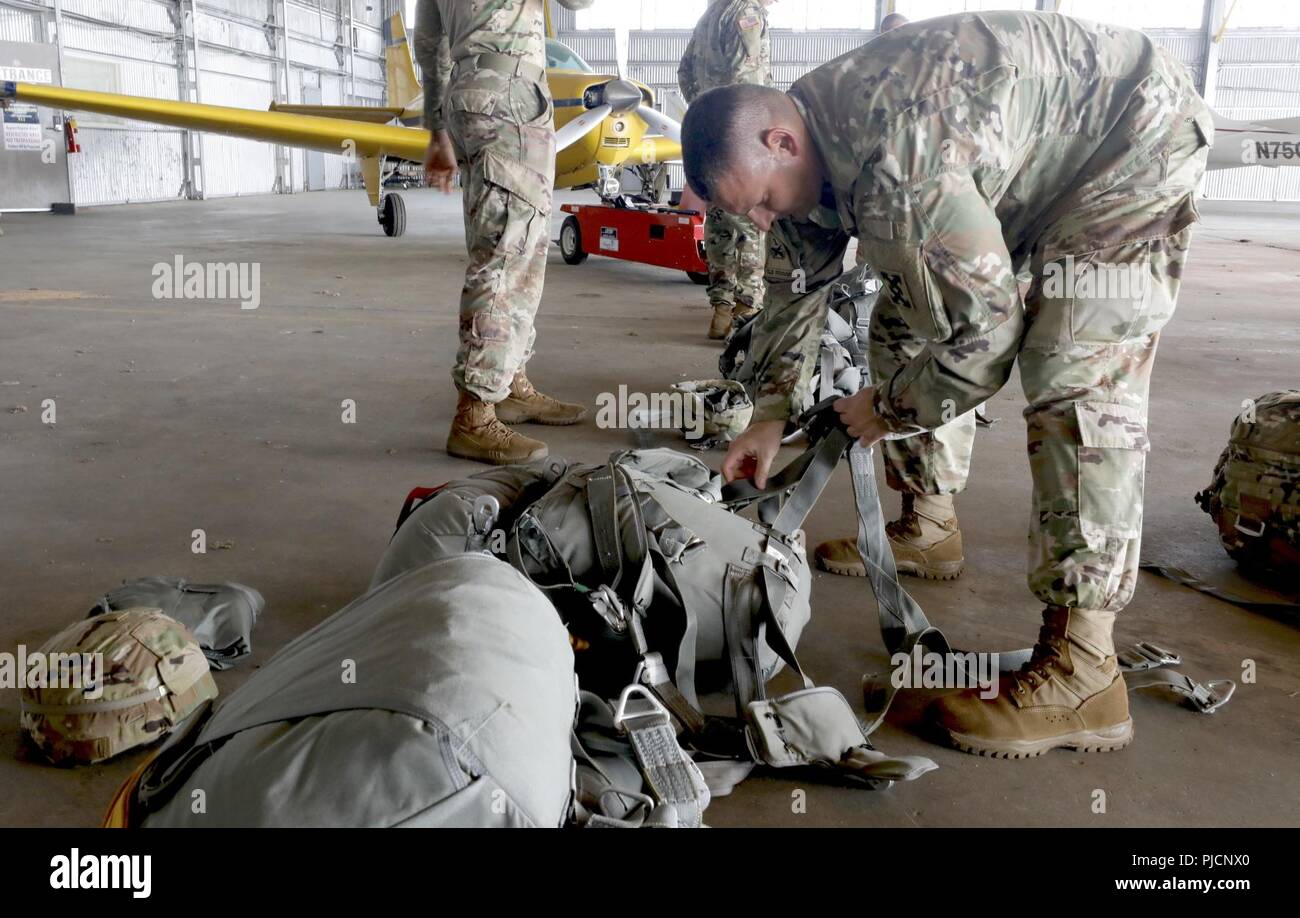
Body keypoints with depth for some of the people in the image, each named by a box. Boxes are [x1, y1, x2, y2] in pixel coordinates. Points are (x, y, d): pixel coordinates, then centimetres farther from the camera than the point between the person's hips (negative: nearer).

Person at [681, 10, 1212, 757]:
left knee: (1077, 386, -21)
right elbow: (803, 284, 8)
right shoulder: (806, 141, -6)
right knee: (906, 321, 11)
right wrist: (773, 412, 5)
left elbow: (984, 331, -32)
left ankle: (1083, 673, -19)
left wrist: (889, 409, -15)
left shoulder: (893, 166, -37)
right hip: (1026, 156, 10)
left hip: (1138, 141, -10)